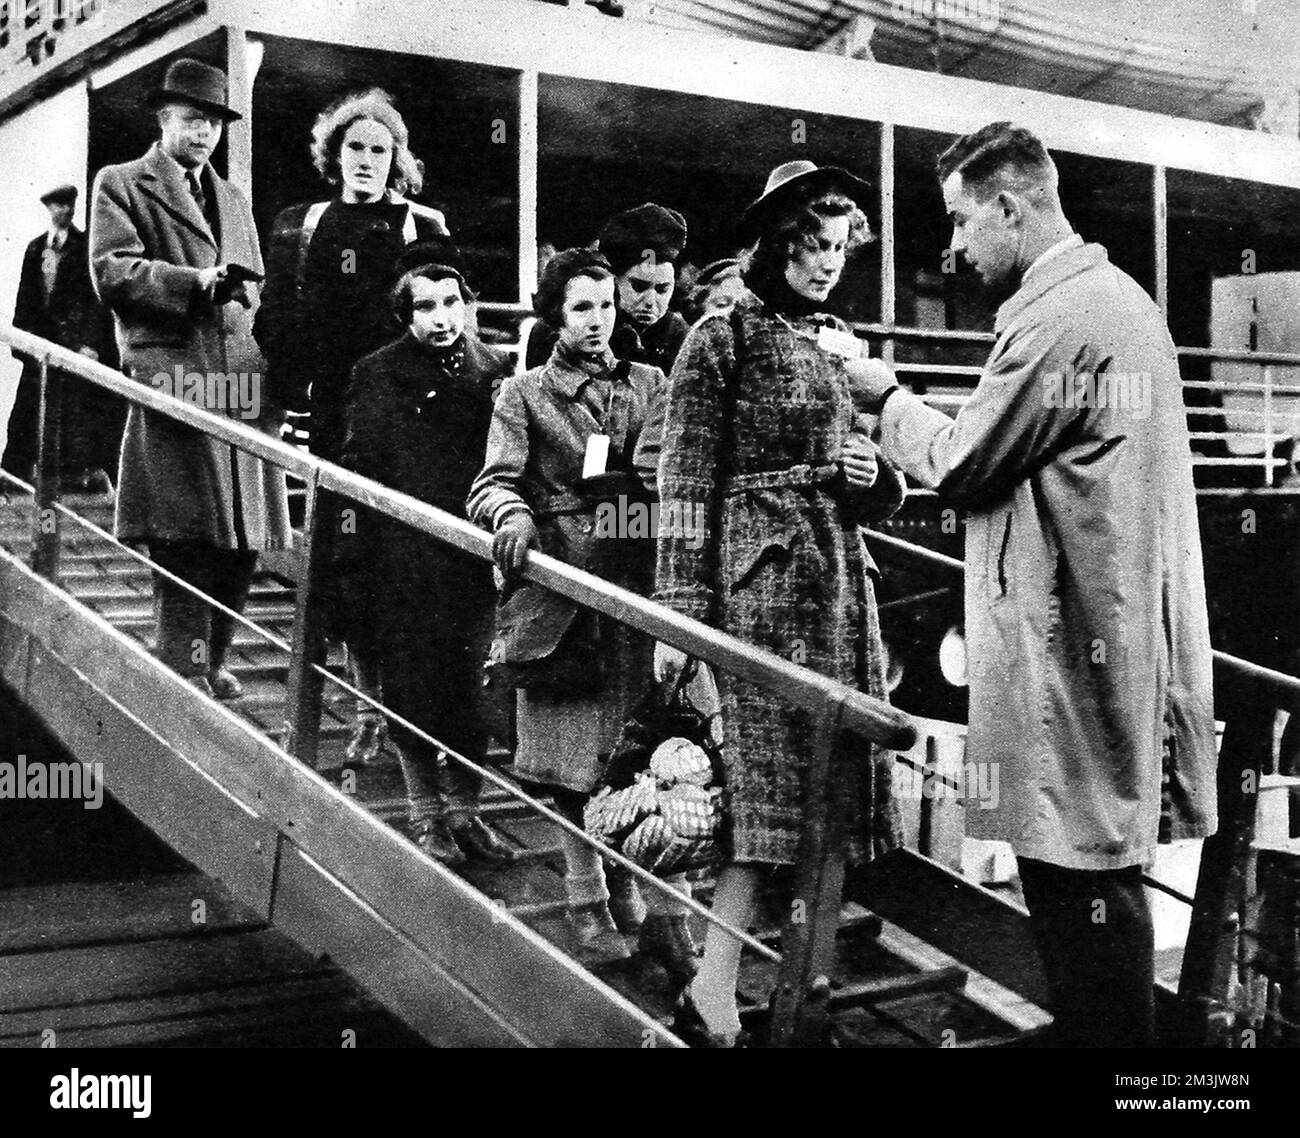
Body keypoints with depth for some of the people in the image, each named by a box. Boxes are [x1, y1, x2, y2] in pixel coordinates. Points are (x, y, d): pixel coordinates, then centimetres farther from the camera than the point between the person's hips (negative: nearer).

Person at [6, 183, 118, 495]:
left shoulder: (84, 246, 1)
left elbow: (95, 296, -5)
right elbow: (25, 296, 15)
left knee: (74, 405, -6)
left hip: (73, 334, -4)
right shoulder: (35, 248, 14)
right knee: (28, 404, 2)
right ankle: (18, 470, 6)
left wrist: (90, 341, -13)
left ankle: (77, 472, -1)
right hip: (42, 335, 4)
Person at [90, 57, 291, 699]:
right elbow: (112, 275, -4)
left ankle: (209, 663, 16)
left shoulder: (233, 201, 28)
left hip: (244, 382, 6)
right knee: (184, 544, -10)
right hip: (174, 378, -6)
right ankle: (186, 676, -4)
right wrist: (196, 282, -13)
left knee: (240, 544, 3)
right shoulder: (121, 185, 8)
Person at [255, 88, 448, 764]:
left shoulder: (424, 228, 8)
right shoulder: (299, 228, 13)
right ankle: (370, 705, 9)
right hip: (335, 415, 2)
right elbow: (275, 323, 12)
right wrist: (292, 391, -1)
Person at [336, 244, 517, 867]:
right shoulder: (377, 376, -1)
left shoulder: (494, 369, 8)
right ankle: (425, 816, 18)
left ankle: (464, 810, 21)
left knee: (468, 688, 7)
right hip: (403, 566, -2)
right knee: (412, 691, 5)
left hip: (472, 559, 3)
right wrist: (356, 564, -7)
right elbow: (356, 471, -2)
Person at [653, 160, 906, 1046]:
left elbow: (885, 500, 23)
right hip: (762, 575, -6)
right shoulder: (724, 338, 0)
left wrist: (876, 476, 0)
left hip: (843, 580, 6)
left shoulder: (842, 350, 19)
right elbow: (686, 487, -6)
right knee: (776, 781, -10)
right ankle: (713, 992, -5)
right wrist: (681, 611, -13)